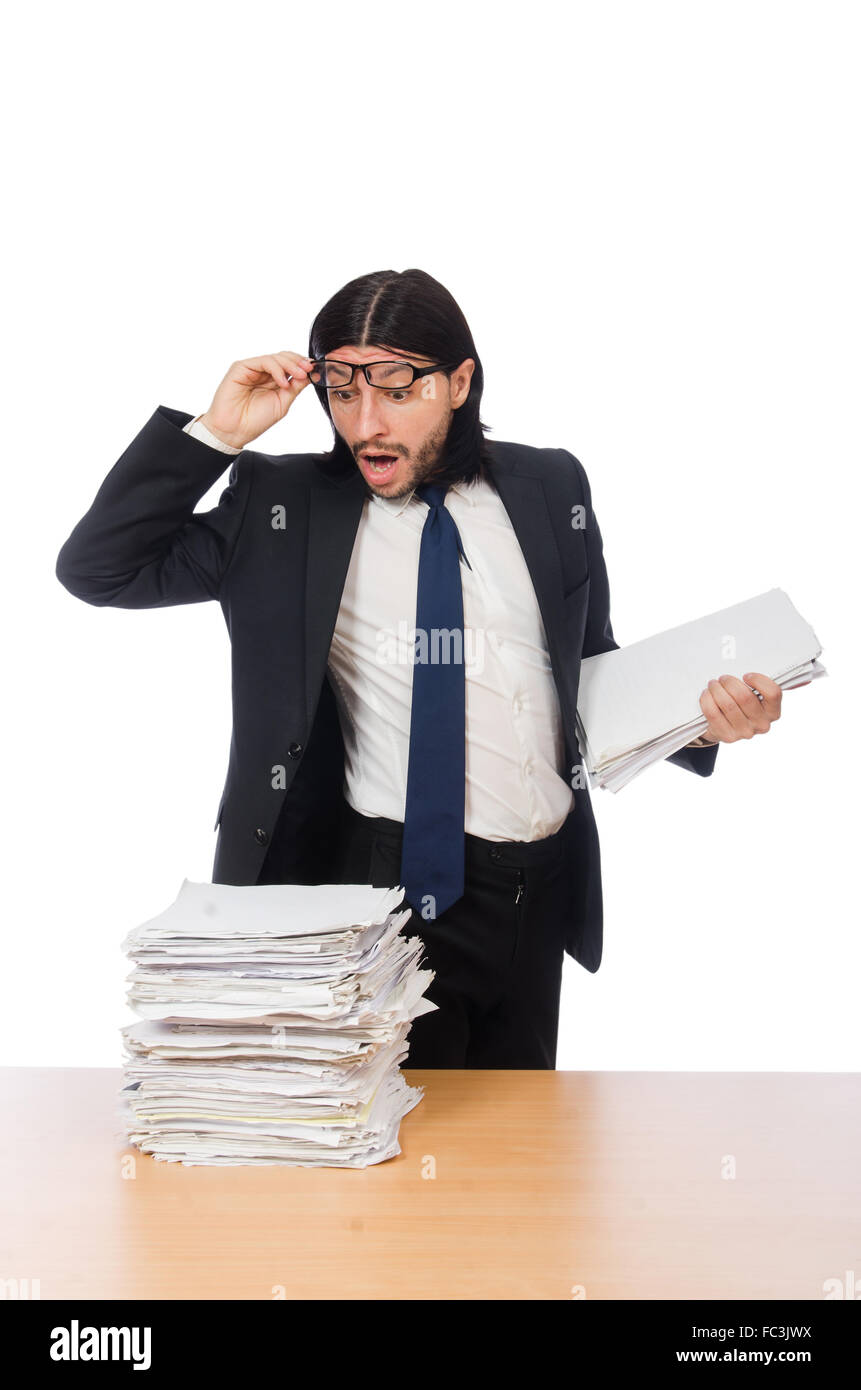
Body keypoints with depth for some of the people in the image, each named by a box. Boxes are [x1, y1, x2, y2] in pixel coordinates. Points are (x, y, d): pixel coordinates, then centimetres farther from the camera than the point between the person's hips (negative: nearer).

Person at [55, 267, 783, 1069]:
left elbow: (593, 671, 12)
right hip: (385, 883, -3)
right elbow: (98, 569, -4)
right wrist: (214, 434, -12)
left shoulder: (550, 491, 5)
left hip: (536, 890, 4)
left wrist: (697, 721, -7)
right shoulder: (281, 506, -1)